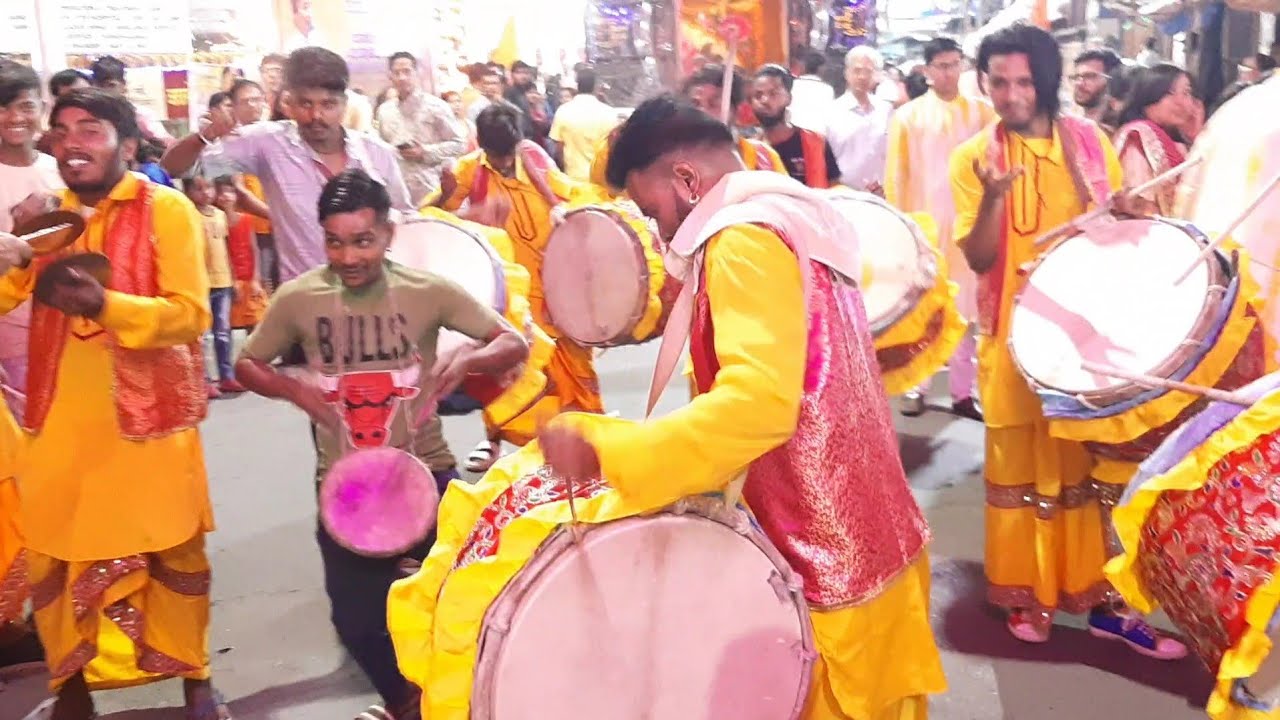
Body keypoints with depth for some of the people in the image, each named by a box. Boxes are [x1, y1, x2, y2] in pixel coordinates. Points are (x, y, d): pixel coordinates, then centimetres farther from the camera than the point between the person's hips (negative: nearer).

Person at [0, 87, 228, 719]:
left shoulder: (166, 208, -6)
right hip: (58, 419, 5)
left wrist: (103, 303, -28)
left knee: (172, 548, 4)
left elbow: (191, 312, -15)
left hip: (147, 414, -4)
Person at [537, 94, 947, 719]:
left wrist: (601, 450, -28)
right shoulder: (791, 220, 13)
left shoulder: (745, 239, -19)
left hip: (831, 564, -10)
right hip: (862, 538, 10)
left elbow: (760, 402, -31)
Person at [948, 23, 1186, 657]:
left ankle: (1093, 594, 21)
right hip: (1014, 337, -2)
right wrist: (994, 197, -27)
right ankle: (1026, 594, 21)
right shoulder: (972, 157, -5)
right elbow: (978, 259, -12)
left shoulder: (1091, 143, 2)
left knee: (1088, 462, 9)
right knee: (1019, 468, 7)